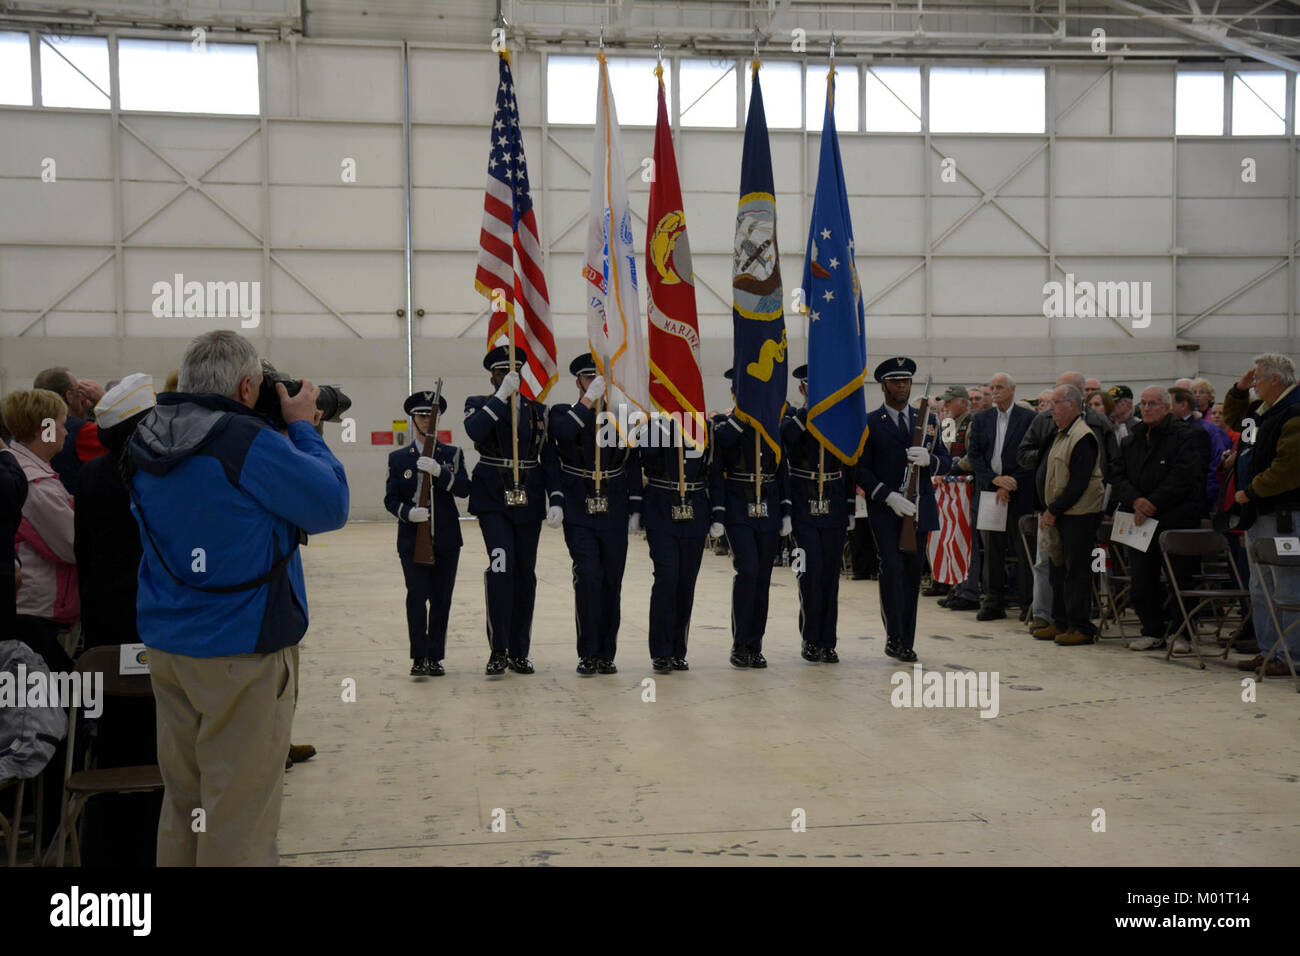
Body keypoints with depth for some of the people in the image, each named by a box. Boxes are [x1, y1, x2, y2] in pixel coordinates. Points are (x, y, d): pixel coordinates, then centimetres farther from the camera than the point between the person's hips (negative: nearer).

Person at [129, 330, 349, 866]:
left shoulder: (145, 444, 6)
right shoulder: (248, 443, -19)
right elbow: (331, 505, -12)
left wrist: (292, 431, 10)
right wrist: (302, 429, 0)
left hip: (166, 645, 8)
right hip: (242, 650, -8)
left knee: (182, 797, 18)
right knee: (240, 807, 3)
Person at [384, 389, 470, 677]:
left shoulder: (452, 454, 9)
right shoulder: (398, 458, 10)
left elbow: (464, 489, -5)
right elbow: (390, 498, 5)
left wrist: (439, 472, -20)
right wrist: (408, 512, -15)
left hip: (446, 540, 1)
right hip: (412, 540, -1)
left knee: (441, 599, 3)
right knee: (417, 595, -11)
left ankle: (435, 658, 12)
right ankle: (419, 657, -4)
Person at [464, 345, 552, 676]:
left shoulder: (538, 410, 12)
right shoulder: (479, 404, 5)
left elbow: (551, 458, 11)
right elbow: (474, 430, -19)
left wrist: (556, 500, 2)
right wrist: (502, 396, -22)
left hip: (528, 501, 3)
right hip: (493, 500, -3)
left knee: (525, 575, 7)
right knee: (501, 565, -19)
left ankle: (519, 652, 16)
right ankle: (498, 650, -11)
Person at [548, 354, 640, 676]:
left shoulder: (621, 415, 10)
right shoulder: (563, 413, 4)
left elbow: (633, 465, 11)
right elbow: (562, 435, -21)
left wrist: (635, 509, 5)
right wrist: (588, 401, -23)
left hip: (614, 515, 3)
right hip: (578, 514, -3)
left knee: (611, 582, 5)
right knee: (588, 574, -15)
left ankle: (606, 654, 15)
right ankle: (588, 654, -5)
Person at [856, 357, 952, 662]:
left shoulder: (927, 421, 15)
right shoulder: (870, 424, 2)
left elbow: (946, 463, 12)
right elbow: (861, 470, -3)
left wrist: (928, 459, -12)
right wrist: (889, 496, -15)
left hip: (919, 509, 4)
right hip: (885, 511, -3)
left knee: (913, 574, 5)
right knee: (892, 567, -15)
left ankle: (906, 642, 13)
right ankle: (894, 636, -3)